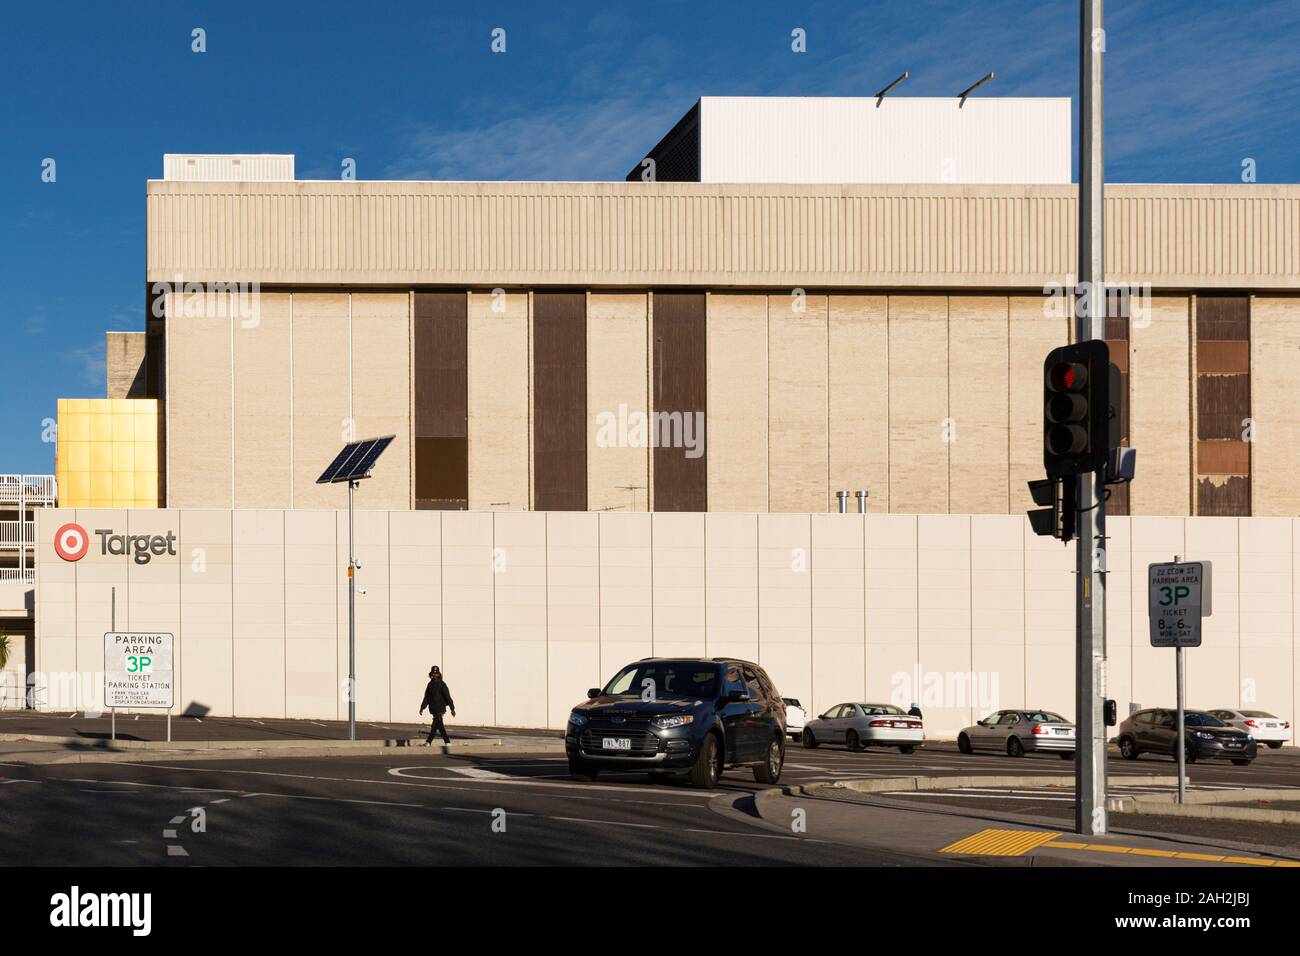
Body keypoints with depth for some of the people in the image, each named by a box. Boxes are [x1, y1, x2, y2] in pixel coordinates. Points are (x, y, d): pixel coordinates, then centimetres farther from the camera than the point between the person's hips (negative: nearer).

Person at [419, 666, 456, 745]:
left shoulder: (442, 684, -7)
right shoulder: (430, 684, 12)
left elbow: (448, 697, -8)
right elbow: (426, 698, 17)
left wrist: (452, 709, -9)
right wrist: (422, 708, 10)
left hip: (440, 709, -7)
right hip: (433, 709, 7)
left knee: (434, 725, -13)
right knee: (440, 727, 9)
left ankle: (428, 742, -15)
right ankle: (447, 742, 16)